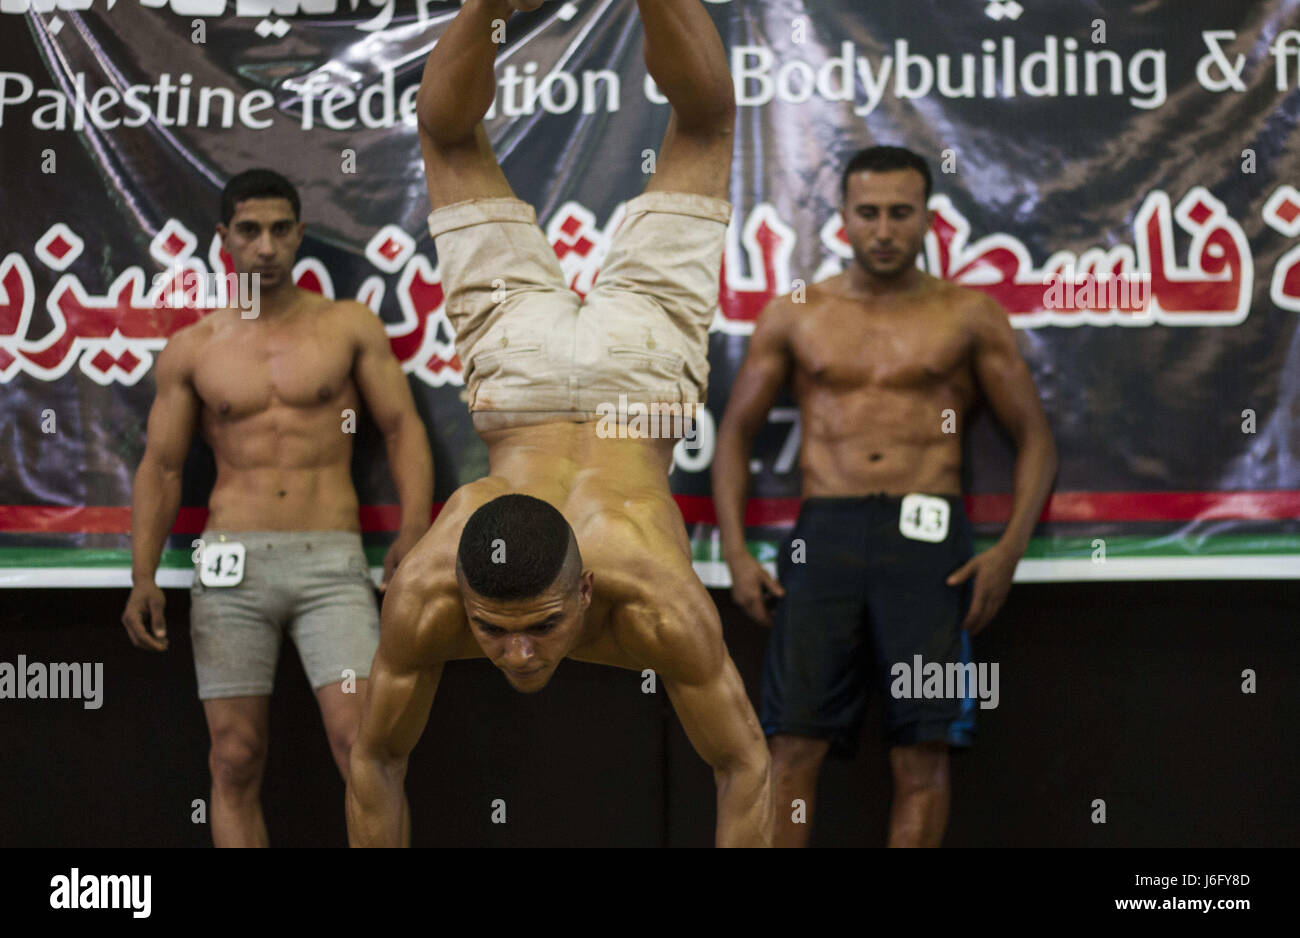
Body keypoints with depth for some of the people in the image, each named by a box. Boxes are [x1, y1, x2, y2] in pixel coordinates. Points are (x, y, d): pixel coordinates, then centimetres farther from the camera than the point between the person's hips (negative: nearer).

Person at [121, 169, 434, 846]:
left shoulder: (349, 327, 7)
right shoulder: (191, 350, 9)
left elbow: (402, 427, 5)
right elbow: (160, 467, 10)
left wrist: (415, 529, -11)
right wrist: (143, 579, -1)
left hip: (331, 562, -1)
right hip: (231, 562, 1)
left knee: (360, 744, -14)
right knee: (235, 760, 0)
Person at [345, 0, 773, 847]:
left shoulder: (658, 603, -39)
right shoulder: (426, 598, -35)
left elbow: (746, 769, -29)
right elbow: (376, 764, -21)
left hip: (638, 358, -1)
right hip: (518, 359, 1)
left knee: (704, 121, 16)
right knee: (448, 133, 22)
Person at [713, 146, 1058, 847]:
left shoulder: (968, 316, 9)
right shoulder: (794, 316, 13)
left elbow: (1034, 438, 9)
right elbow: (735, 431, 16)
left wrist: (1009, 549, -5)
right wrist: (735, 553, 4)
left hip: (927, 535, -1)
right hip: (824, 534, 1)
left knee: (922, 751, -5)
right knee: (796, 743, -6)